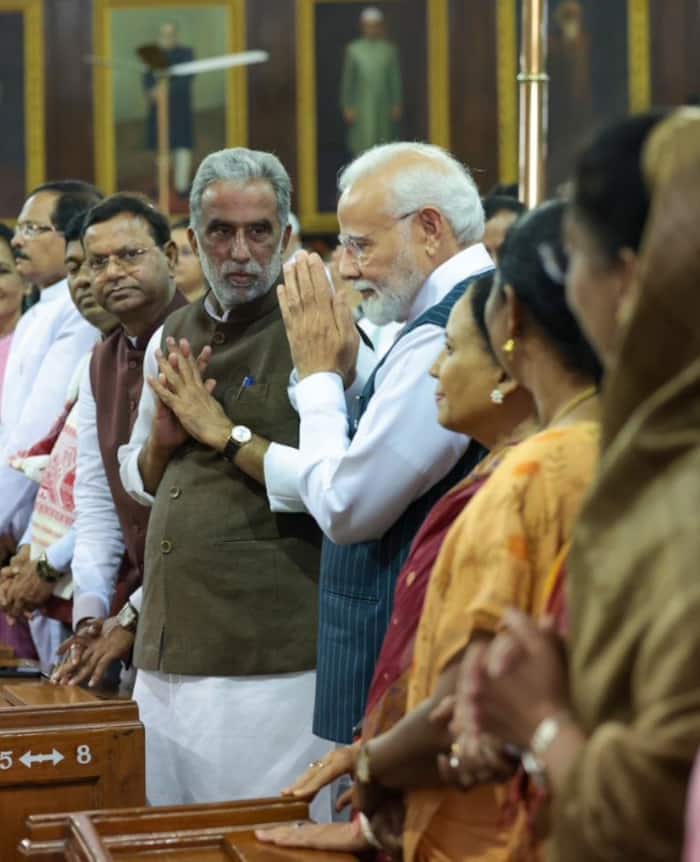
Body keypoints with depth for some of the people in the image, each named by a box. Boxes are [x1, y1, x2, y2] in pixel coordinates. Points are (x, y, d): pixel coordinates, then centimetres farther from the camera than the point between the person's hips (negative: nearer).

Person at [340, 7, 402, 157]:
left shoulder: (390, 49, 5)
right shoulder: (353, 49, 3)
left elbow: (395, 79, 7)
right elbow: (347, 81, 5)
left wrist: (397, 104, 2)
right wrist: (347, 107, 1)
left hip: (384, 106, 1)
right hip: (362, 108, -1)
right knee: (362, 146, -9)